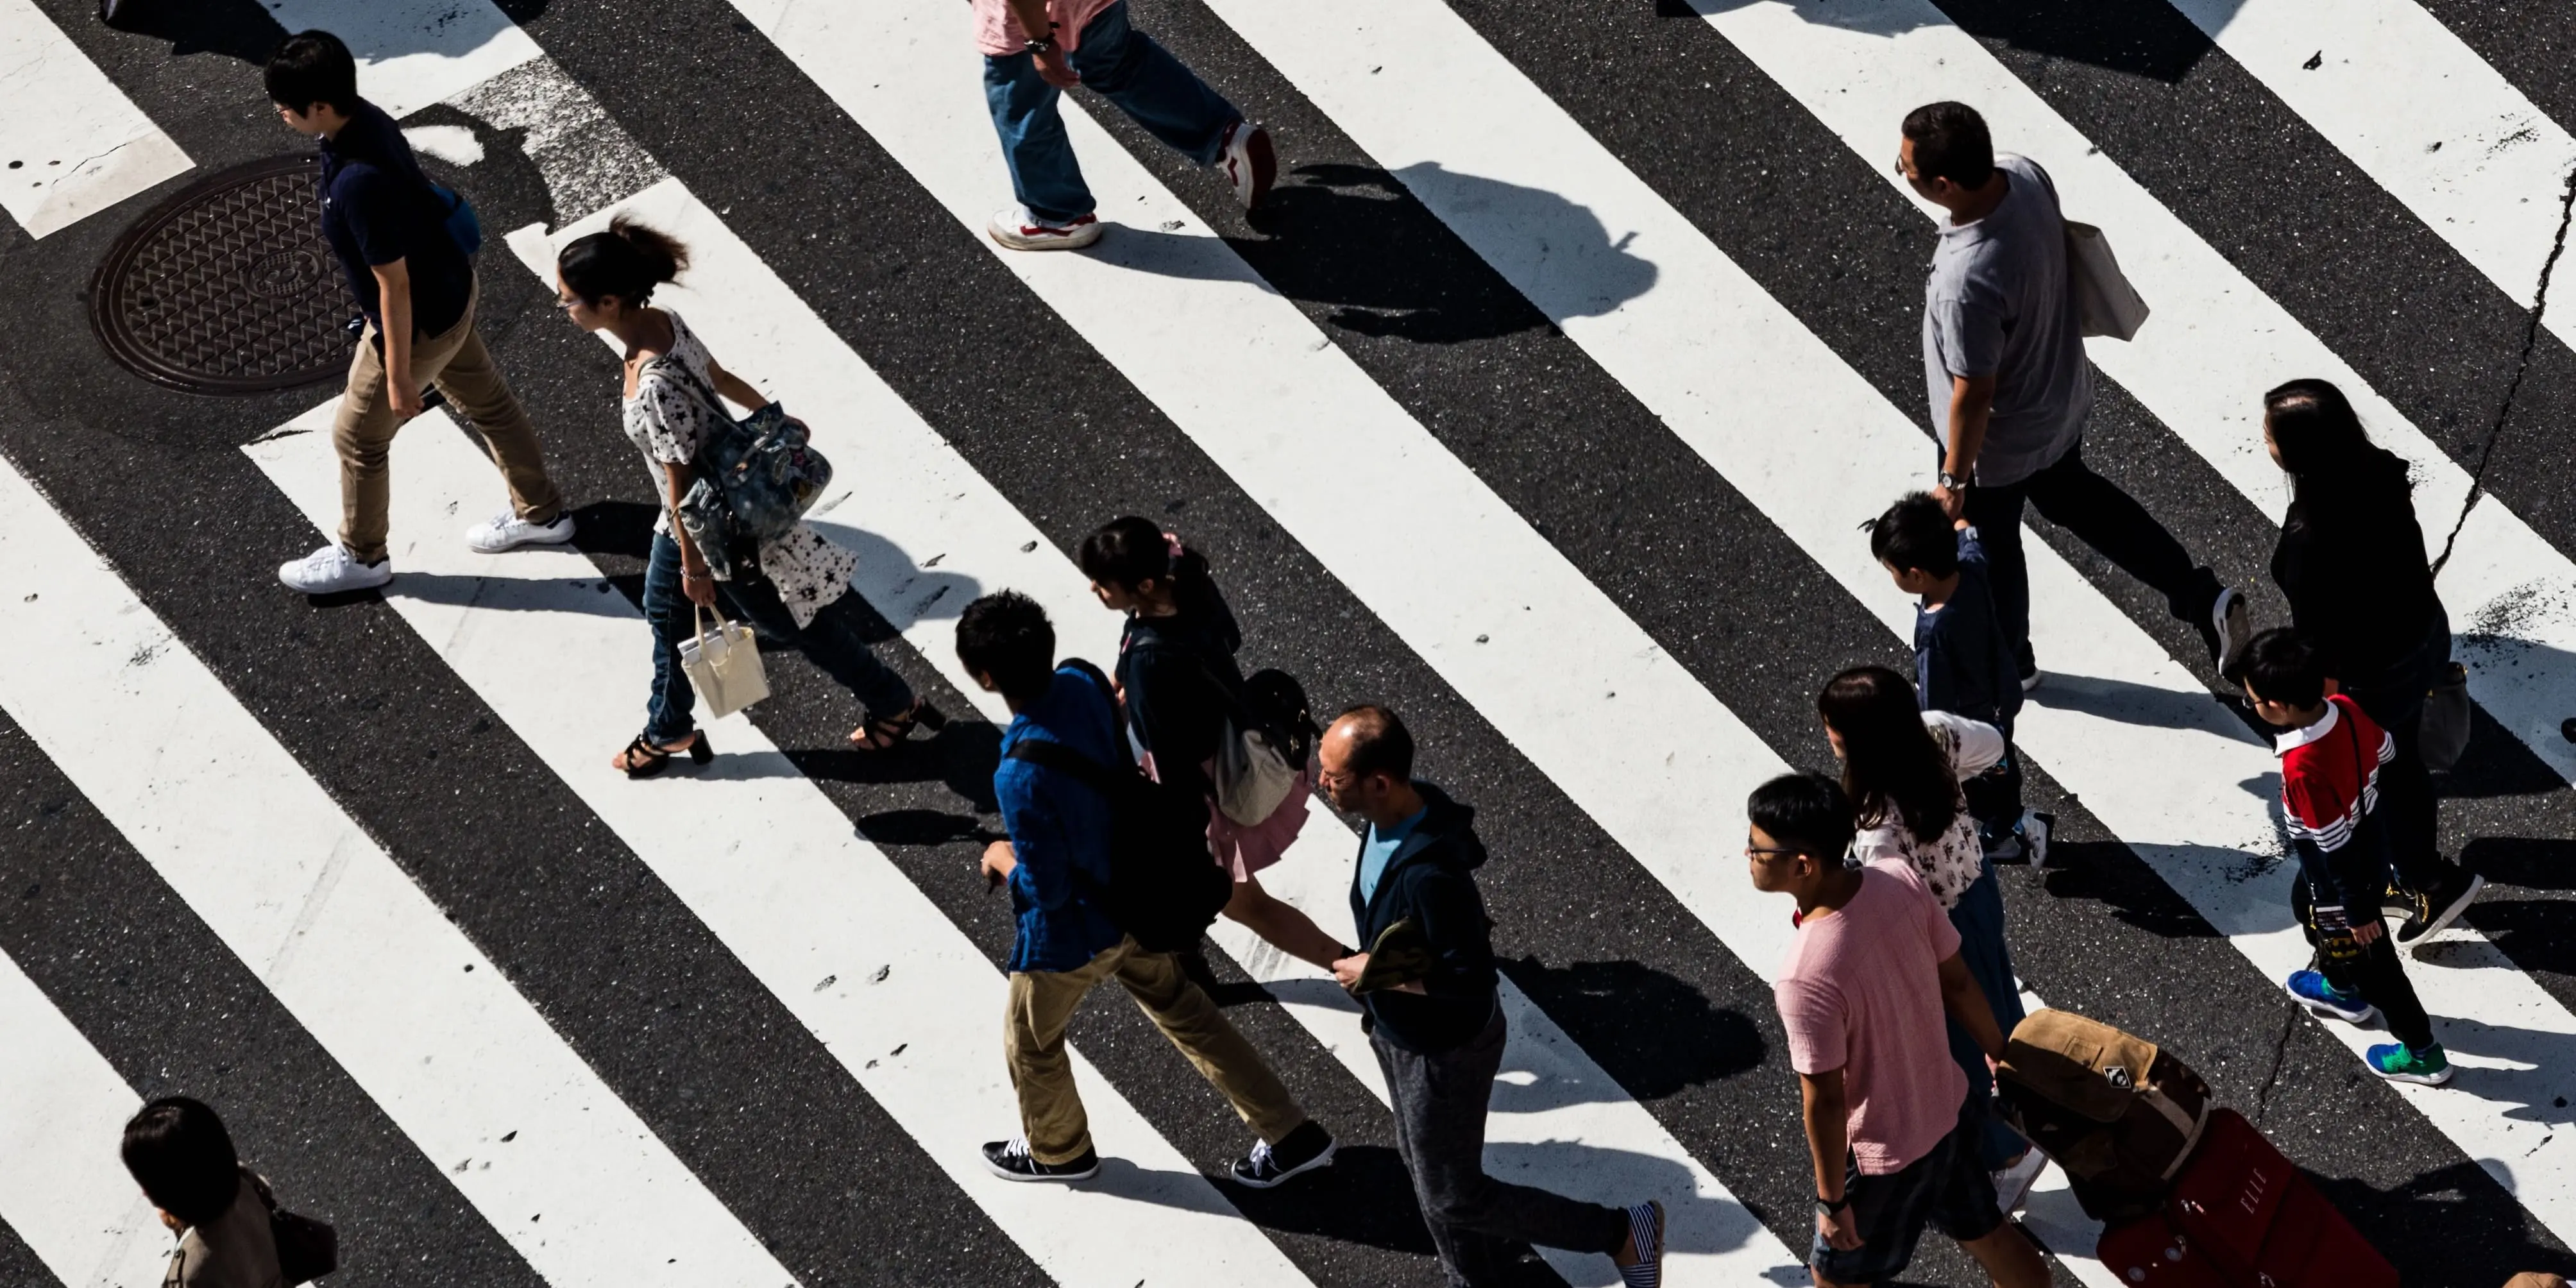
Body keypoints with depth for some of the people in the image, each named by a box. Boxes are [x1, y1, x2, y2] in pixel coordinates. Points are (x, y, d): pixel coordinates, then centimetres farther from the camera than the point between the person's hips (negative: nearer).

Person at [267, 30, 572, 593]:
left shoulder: (358, 182, -38)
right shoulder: (364, 118, -11)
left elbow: (394, 287, -29)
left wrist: (399, 374, -18)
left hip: (420, 320, -9)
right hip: (450, 288, 9)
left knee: (357, 436, 14)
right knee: (486, 400, 27)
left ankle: (361, 557, 36)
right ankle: (541, 513, 47)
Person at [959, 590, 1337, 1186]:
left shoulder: (1020, 777, -39)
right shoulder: (1083, 680, -17)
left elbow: (1047, 890, -27)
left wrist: (1003, 862, -7)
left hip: (1074, 931, -7)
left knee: (1030, 1042, 23)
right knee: (1181, 1008, 26)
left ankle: (1058, 1150, 50)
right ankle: (1291, 1135, 34)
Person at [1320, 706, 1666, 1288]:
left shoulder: (1430, 874, -40)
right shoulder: (1394, 812, -13)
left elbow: (1472, 980, -33)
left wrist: (1378, 975, -24)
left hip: (1446, 1049, -9)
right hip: (1397, 1031, 9)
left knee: (1452, 1197, 8)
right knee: (1422, 1162, 26)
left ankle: (1623, 1233, 22)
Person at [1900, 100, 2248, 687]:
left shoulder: (1968, 281, -43)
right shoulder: (2025, 174, -21)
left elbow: (1974, 395, -29)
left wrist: (1953, 480, -13)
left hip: (2001, 442, -7)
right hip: (2062, 394, 7)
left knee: (1988, 547, 23)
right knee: (2071, 496, 34)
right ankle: (2202, 598, 39)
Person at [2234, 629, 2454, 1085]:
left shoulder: (2303, 767, -40)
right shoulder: (2345, 708, -20)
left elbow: (2336, 847, -30)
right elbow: (2386, 752, 2)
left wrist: (2358, 911, -18)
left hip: (2345, 873, -8)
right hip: (2371, 839, 8)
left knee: (2366, 957, 16)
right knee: (2307, 906, 34)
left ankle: (2422, 1053, 35)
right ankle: (2342, 990, 59)